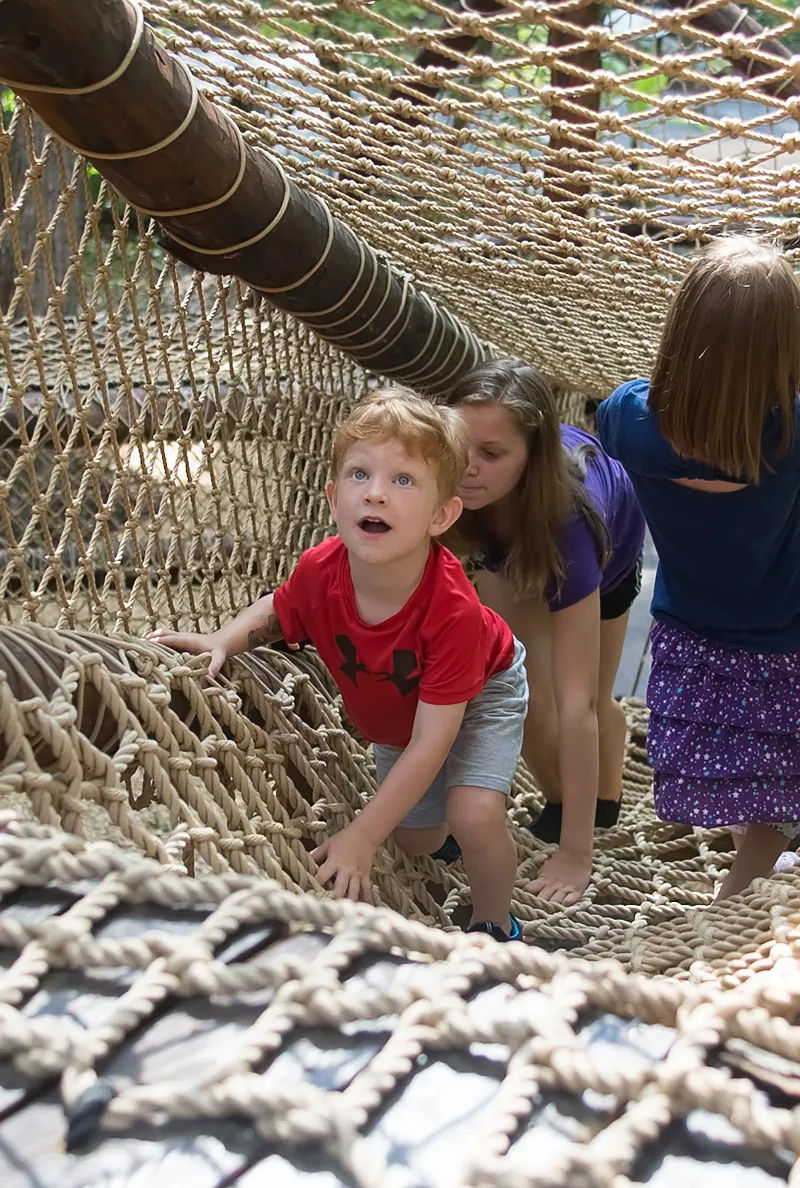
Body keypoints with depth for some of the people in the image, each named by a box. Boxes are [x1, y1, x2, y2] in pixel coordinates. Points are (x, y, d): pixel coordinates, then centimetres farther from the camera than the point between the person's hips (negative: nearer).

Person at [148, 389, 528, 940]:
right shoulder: (320, 572, -33)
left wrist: (361, 836, -39)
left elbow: (430, 742, -40)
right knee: (416, 839, 18)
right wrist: (222, 643, -25)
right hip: (397, 711, 5)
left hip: (482, 692, -4)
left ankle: (495, 926, 3)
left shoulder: (453, 611, -45)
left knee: (474, 815, -27)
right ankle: (443, 821, 55)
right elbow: (275, 613, -6)